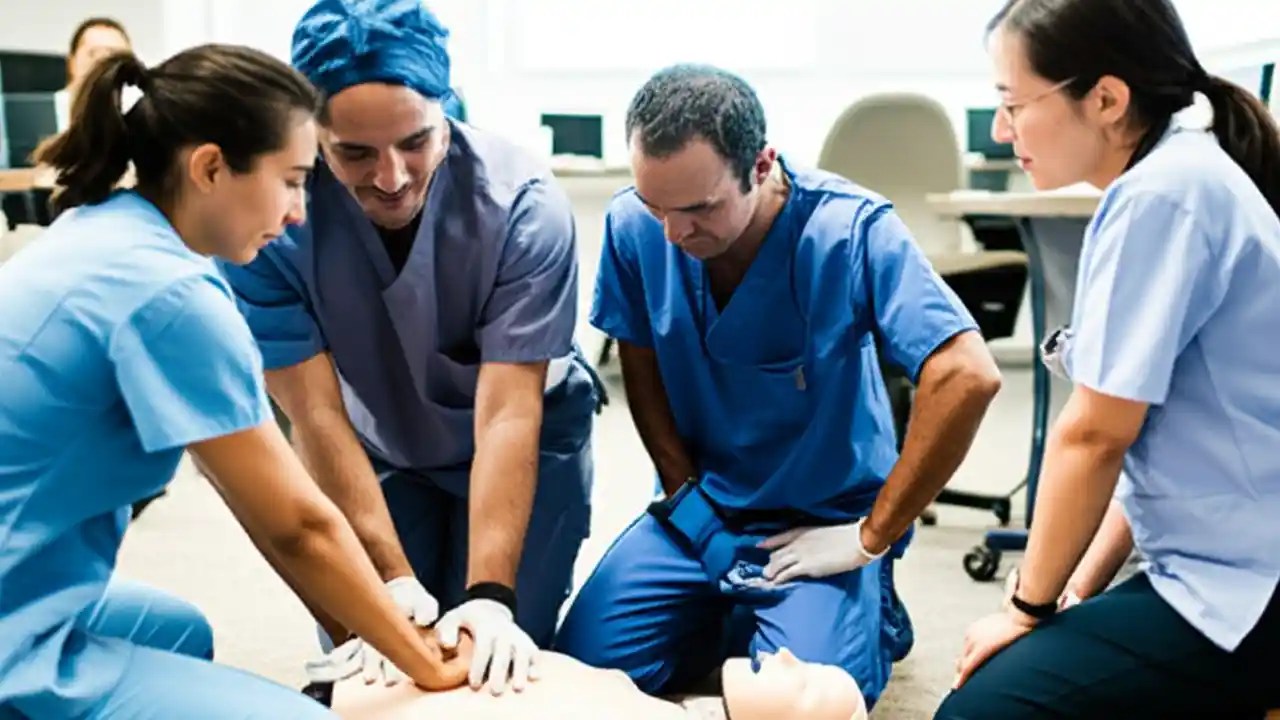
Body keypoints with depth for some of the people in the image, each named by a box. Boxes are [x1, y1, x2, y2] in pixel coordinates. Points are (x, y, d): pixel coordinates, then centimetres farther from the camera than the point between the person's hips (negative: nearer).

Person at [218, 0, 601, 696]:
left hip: (524, 440, -1)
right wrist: (393, 577, -27)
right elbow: (316, 415, -24)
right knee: (364, 658, -3)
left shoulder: (523, 203, -30)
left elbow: (507, 415, -31)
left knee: (496, 659, -7)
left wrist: (491, 595, -37)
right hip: (377, 446, 2)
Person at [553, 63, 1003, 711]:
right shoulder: (632, 224, -12)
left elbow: (967, 377, -31)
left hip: (824, 520, -4)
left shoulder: (849, 229, -25)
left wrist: (872, 536, -23)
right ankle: (727, 613, 20)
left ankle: (872, 615, 12)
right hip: (699, 510, 4)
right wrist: (683, 488, -3)